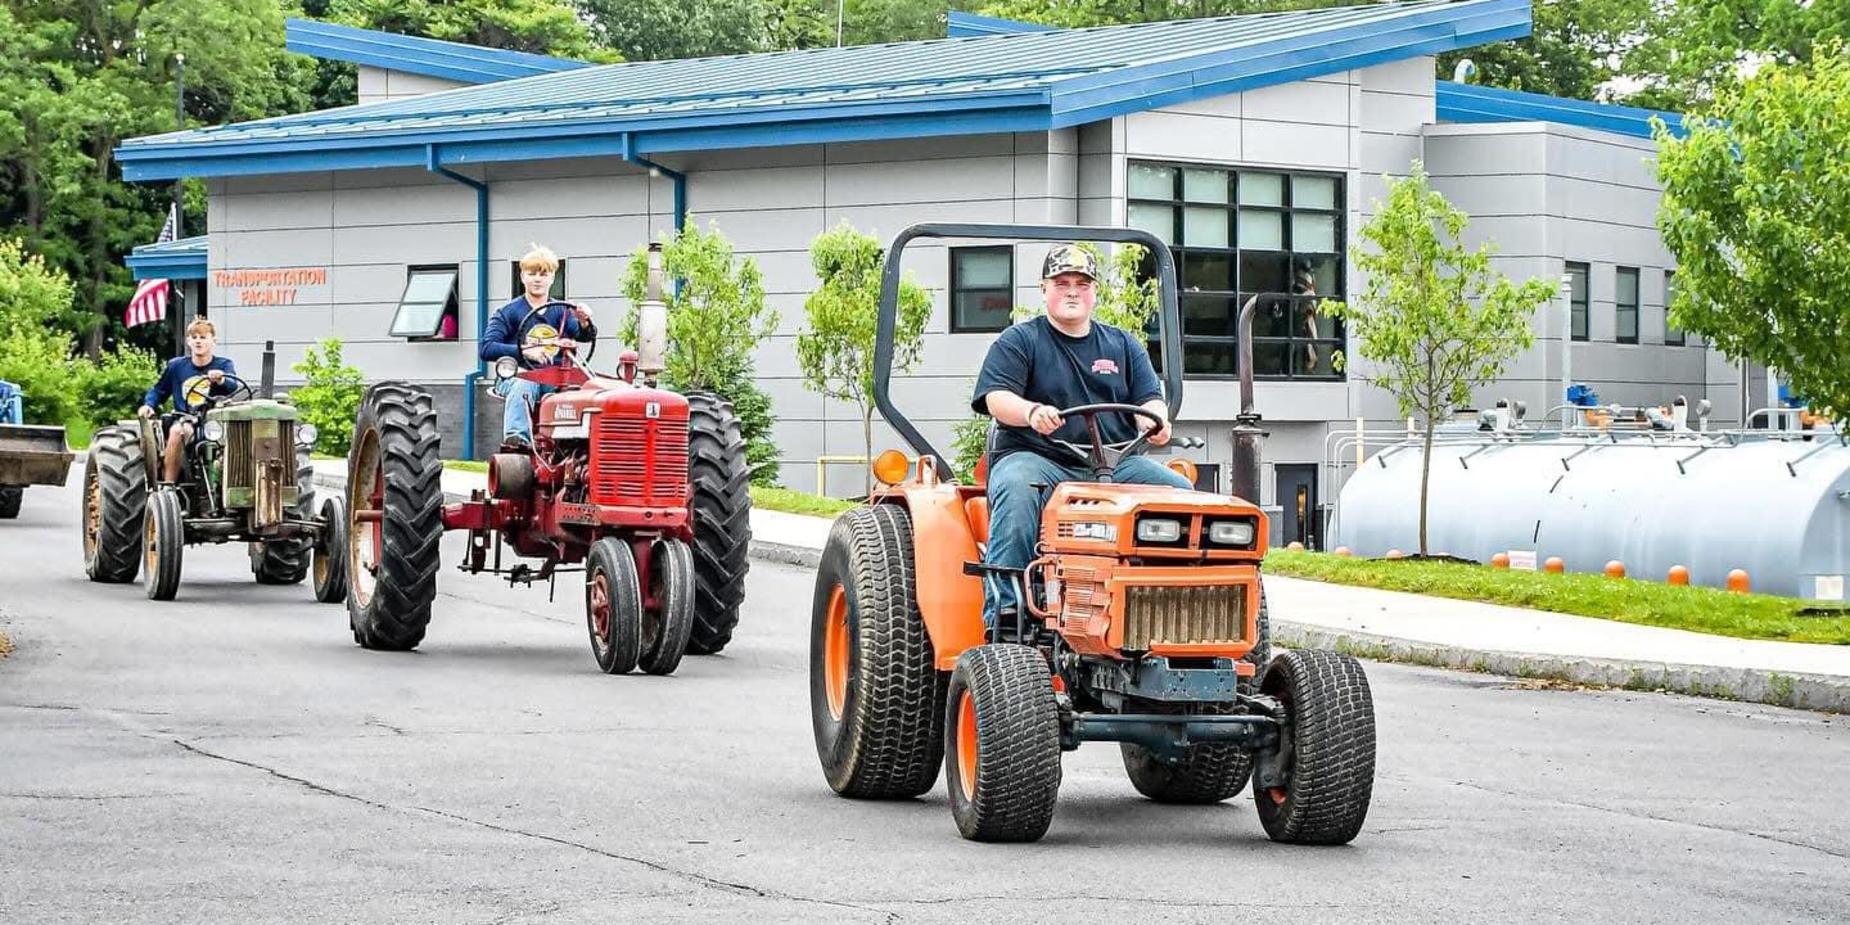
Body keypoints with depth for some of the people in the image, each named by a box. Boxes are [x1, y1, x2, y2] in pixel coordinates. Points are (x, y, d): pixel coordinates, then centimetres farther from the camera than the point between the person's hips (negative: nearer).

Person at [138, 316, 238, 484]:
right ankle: (168, 486, -30)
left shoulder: (223, 365, 5)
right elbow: (159, 390, 24)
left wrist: (221, 380, -39)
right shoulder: (176, 366, 11)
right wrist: (148, 405, 4)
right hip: (183, 420, 1)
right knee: (178, 431, -34)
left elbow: (234, 386, -16)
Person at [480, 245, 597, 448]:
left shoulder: (562, 311, 15)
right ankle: (516, 438, -55)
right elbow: (487, 348, -7)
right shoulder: (509, 313, 5)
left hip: (554, 380, 2)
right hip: (518, 376, -2)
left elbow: (584, 336, -1)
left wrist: (584, 324, -25)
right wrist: (524, 351, -21)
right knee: (524, 387, -39)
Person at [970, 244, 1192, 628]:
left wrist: (1154, 422, -13)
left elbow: (1149, 399, 13)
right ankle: (1004, 609, -42)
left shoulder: (1123, 345, 22)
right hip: (1035, 456, -3)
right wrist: (1032, 412, -28)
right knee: (1016, 491, -38)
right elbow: (997, 397, -5)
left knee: (1180, 490, -20)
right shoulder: (1018, 342, 10)